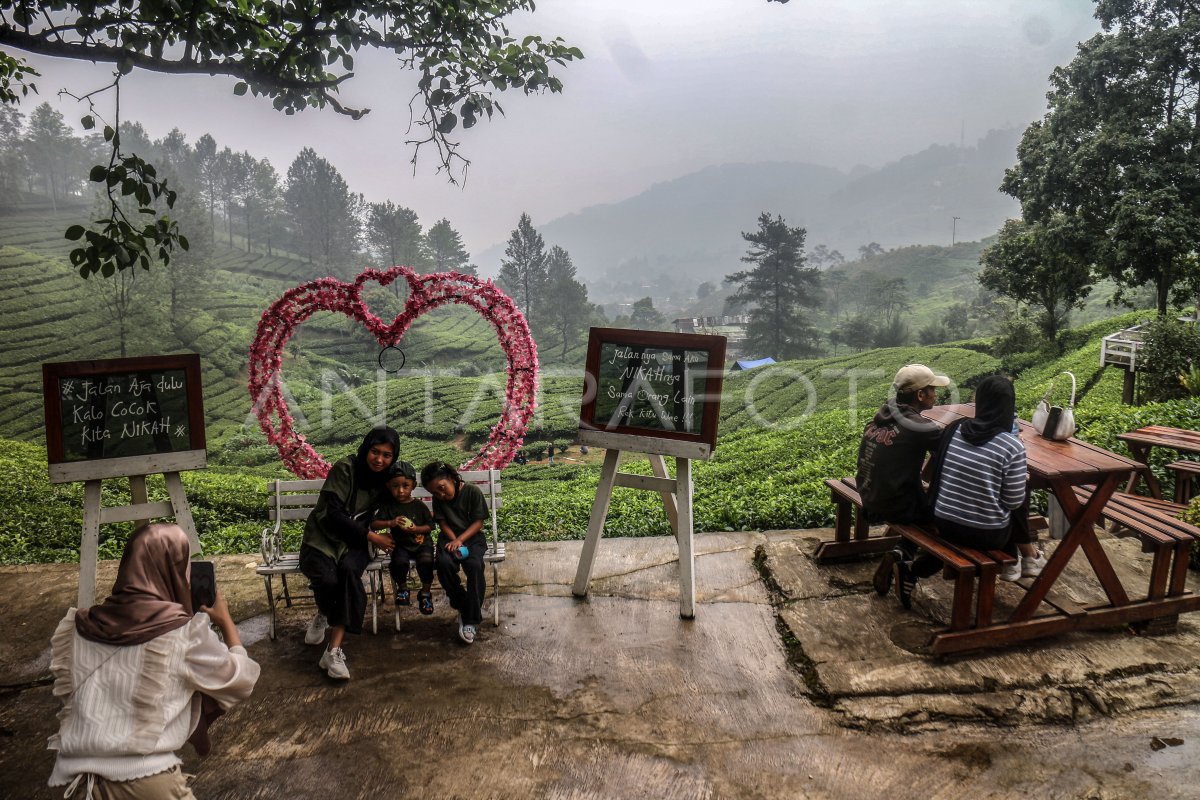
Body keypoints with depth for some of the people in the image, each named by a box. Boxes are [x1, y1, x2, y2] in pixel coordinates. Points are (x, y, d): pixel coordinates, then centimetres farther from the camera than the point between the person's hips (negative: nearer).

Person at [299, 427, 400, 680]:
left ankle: (334, 651, -32)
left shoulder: (386, 478, 4)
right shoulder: (345, 469, -12)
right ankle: (324, 614, 9)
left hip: (355, 542, 3)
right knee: (327, 579, -31)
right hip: (323, 538, -2)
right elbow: (333, 514, -17)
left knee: (350, 570, -32)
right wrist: (371, 536, -17)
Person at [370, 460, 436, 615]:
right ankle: (402, 587, 2)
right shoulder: (387, 505, 1)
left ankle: (425, 592, -1)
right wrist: (391, 523, -19)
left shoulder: (419, 505, 0)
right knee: (399, 562, -31)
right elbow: (373, 525, -3)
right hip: (401, 545, 0)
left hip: (421, 542, 0)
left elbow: (430, 526, 3)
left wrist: (415, 529, -16)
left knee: (426, 562, -29)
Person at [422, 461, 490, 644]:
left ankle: (471, 619, -23)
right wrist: (454, 541, -16)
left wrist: (460, 540, -20)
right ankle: (462, 606, -10)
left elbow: (478, 522, -8)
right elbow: (443, 523, 2)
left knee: (475, 565, -33)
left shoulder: (473, 491, -7)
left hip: (472, 537, -3)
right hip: (449, 538, 3)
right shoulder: (438, 499, 5)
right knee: (444, 564, -31)